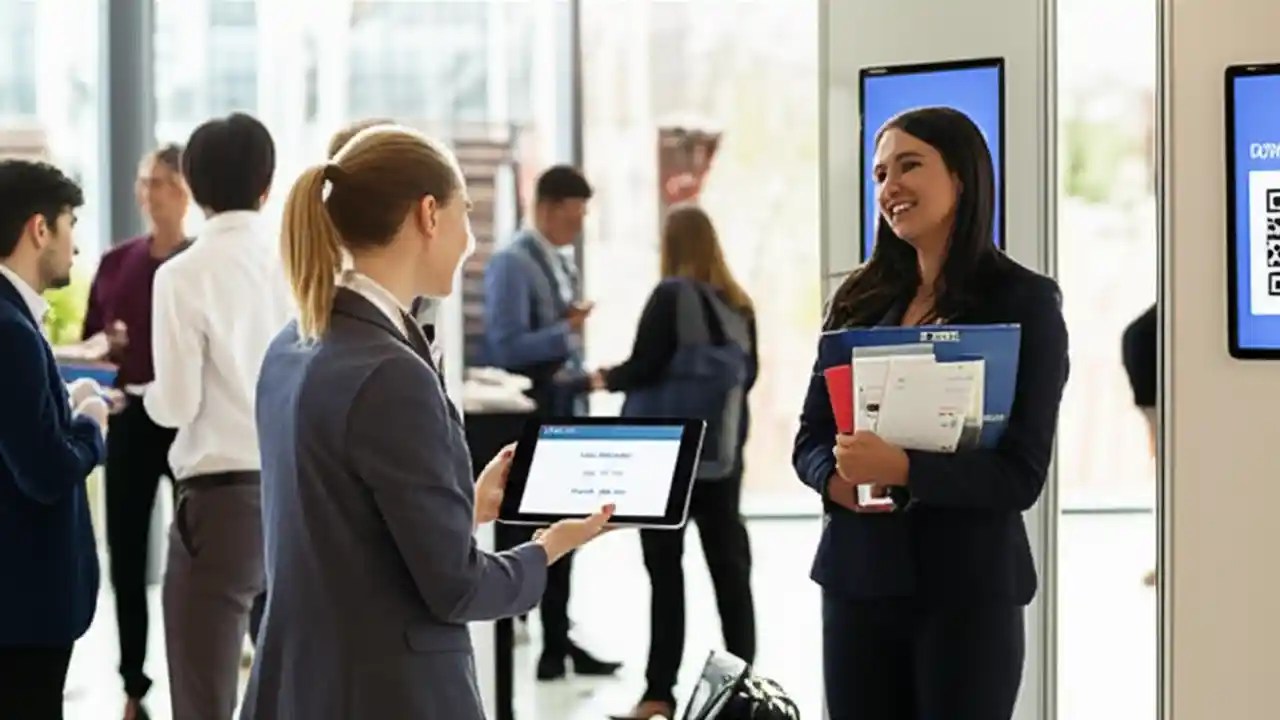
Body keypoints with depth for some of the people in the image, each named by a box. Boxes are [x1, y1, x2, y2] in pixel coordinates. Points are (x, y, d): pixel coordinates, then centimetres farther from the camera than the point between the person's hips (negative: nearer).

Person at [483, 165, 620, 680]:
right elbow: (504, 347, -21)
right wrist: (566, 330, -20)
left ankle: (557, 645, 22)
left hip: (562, 419, 8)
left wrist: (582, 378, 7)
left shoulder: (564, 265, 13)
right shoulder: (511, 264, -14)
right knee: (520, 540, 0)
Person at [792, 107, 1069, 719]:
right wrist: (837, 478, -12)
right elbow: (810, 437, 11)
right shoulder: (859, 300, 10)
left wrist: (902, 469, -25)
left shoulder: (1024, 301, -5)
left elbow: (1021, 474, -11)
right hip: (857, 577, 4)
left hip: (967, 587, -4)